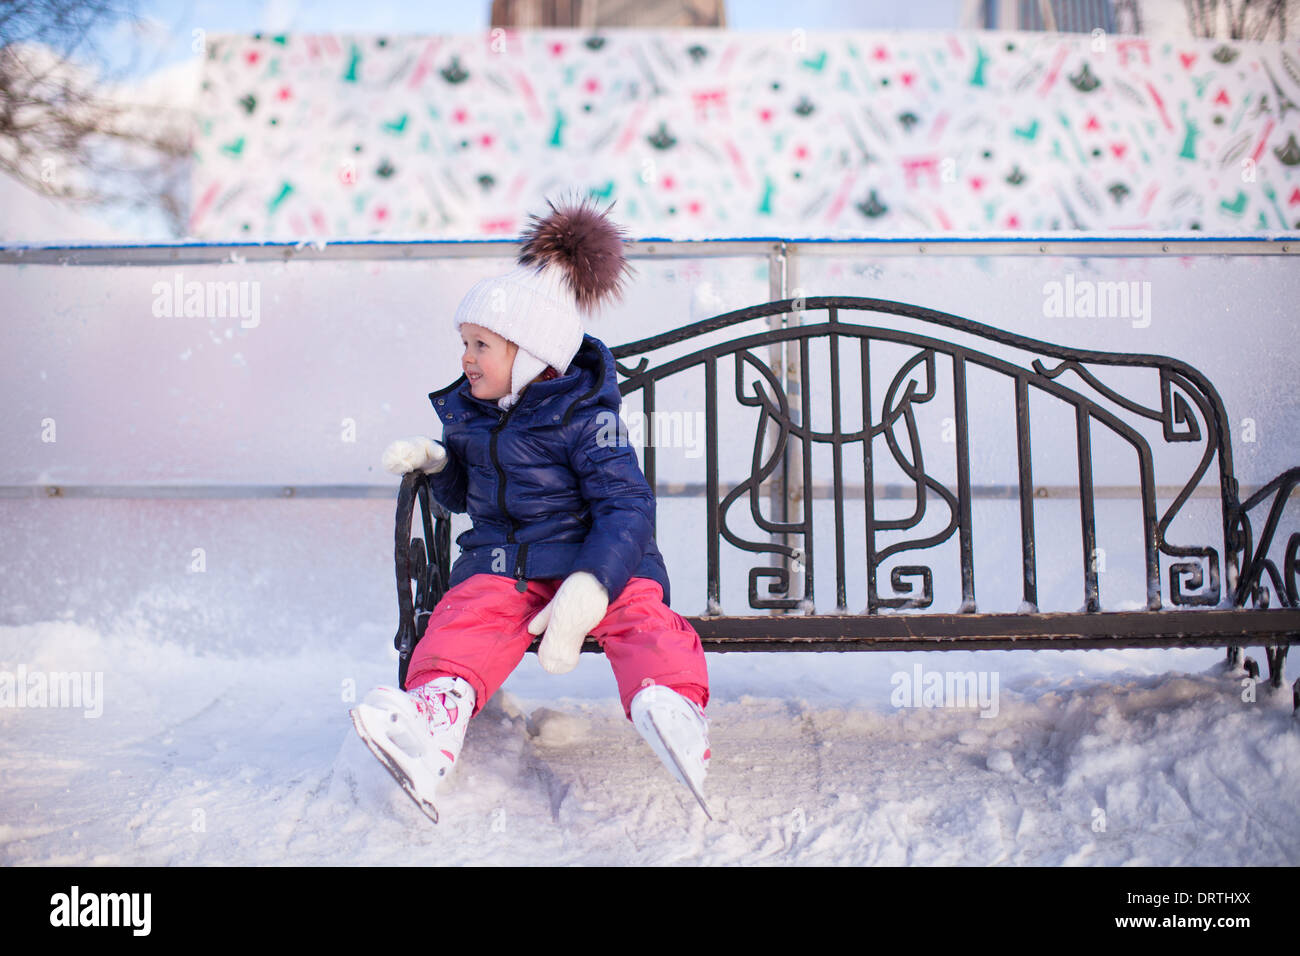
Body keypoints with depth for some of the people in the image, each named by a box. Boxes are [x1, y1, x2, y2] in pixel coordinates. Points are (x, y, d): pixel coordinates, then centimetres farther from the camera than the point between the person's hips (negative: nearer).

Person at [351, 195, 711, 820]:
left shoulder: (582, 416, -6)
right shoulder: (465, 411, 15)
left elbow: (627, 507, -15)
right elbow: (462, 495, 30)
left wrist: (586, 590, -30)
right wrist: (432, 461, 5)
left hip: (597, 558, -3)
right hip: (500, 561, 3)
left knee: (639, 613, -33)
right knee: (467, 613, -29)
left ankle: (667, 705, -59)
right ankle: (437, 711, -57)